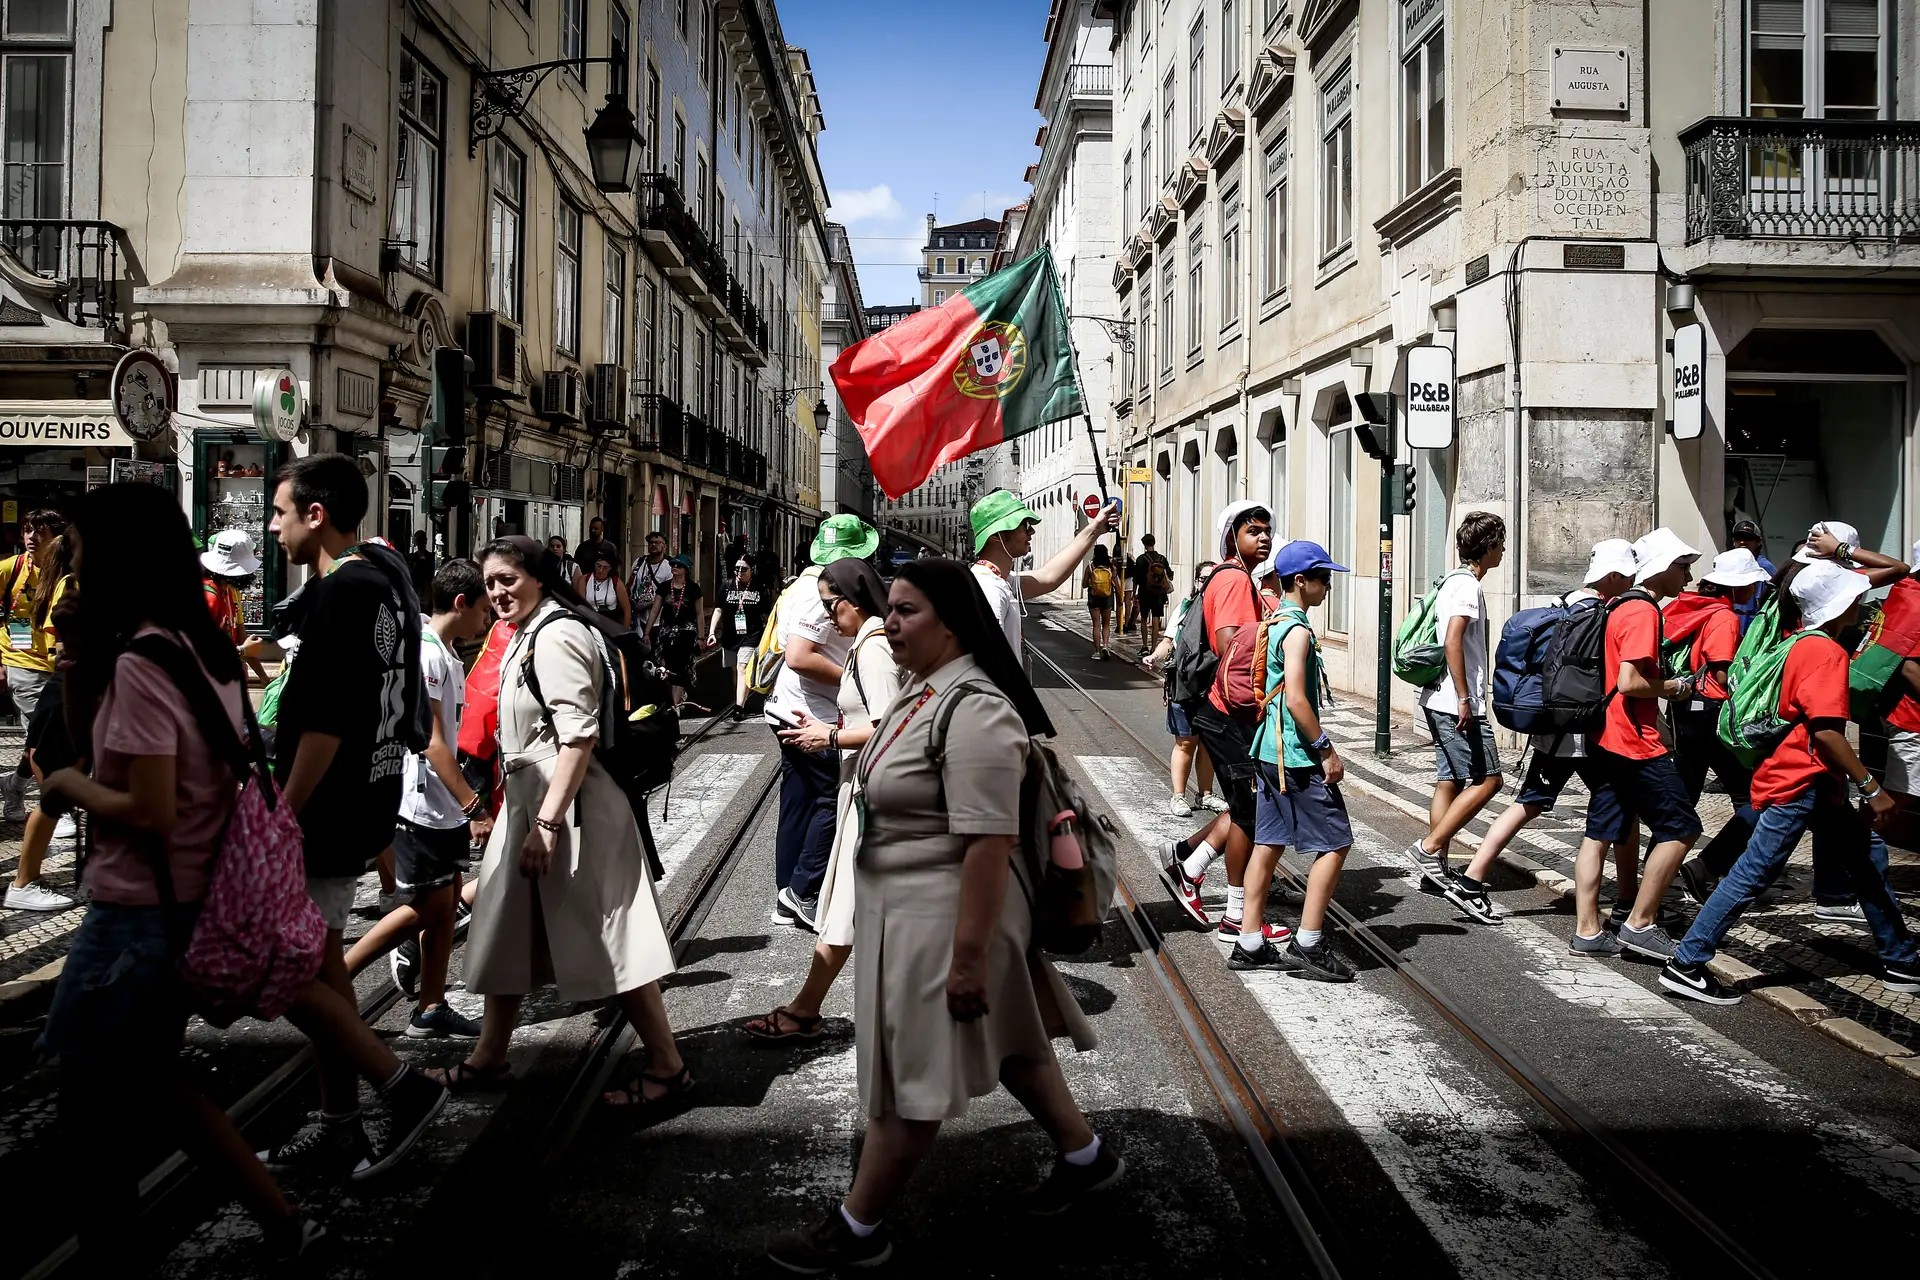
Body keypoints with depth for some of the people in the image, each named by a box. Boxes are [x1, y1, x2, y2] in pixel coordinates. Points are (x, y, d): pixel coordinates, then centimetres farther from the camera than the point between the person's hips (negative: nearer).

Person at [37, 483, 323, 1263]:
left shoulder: (139, 659, -20)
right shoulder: (202, 646, 5)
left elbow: (149, 810, -23)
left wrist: (69, 786, -7)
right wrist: (80, 668, 5)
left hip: (141, 909, -9)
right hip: (191, 897, 9)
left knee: (94, 1100, 10)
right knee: (148, 1082, 21)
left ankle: (107, 1256, 26)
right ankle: (281, 1220, 21)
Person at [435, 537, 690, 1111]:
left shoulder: (557, 635, -16)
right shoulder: (529, 635, 16)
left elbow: (578, 736, -23)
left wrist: (547, 823, -26)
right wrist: (517, 815, 23)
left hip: (566, 806, -10)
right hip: (529, 803, 10)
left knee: (608, 940, -4)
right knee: (508, 932, 17)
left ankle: (667, 1067, 6)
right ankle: (489, 1058, 31)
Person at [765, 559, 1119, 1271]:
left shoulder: (975, 711, -24)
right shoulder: (920, 692, 7)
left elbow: (989, 840, -28)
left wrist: (970, 952, -27)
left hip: (946, 915, -10)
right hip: (907, 910, 10)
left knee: (911, 1073, 5)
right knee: (1005, 1041, 22)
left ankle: (858, 1230, 20)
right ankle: (1085, 1157, 39)